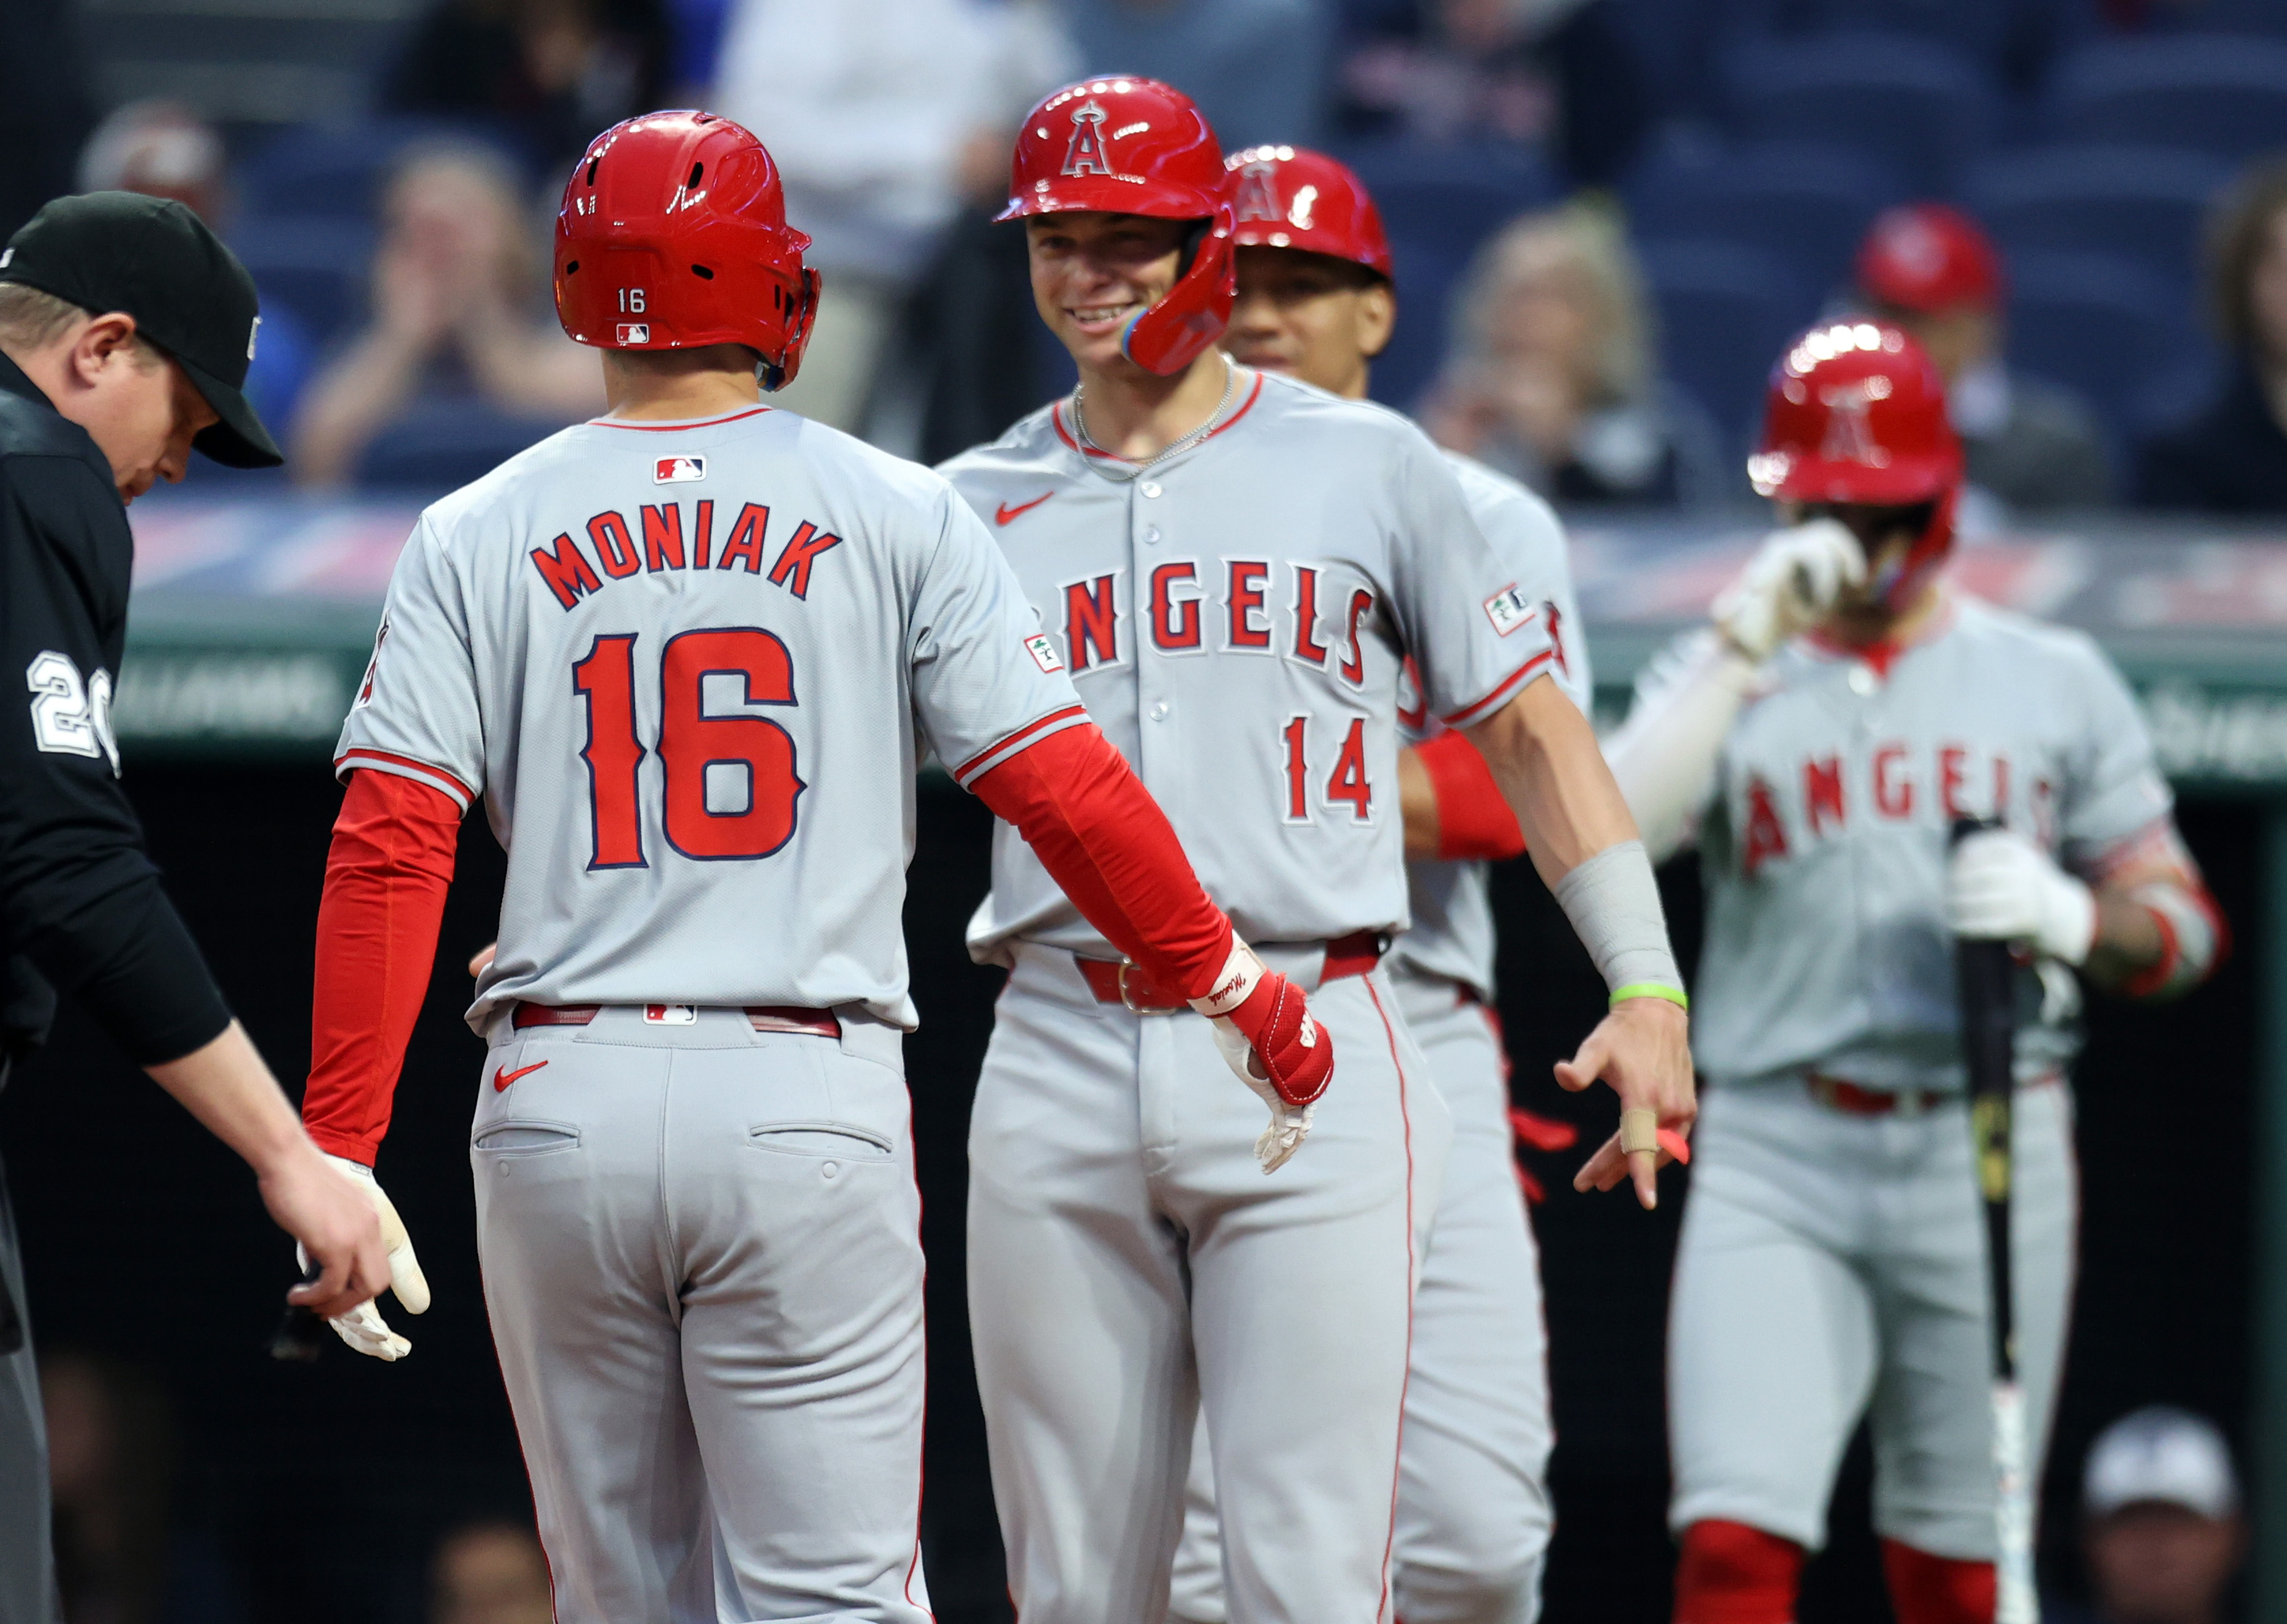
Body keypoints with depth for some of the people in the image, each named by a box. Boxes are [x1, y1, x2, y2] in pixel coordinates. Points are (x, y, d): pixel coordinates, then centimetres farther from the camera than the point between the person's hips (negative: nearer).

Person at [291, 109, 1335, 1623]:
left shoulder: (476, 538, 6)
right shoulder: (896, 516, 2)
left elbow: (389, 848, -3)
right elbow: (1067, 791, -1)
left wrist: (337, 1160, -3)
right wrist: (1239, 986, 12)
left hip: (559, 1102, 2)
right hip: (806, 1103, -2)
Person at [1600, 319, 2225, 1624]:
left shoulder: (2055, 681, 11)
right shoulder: (1725, 676, 10)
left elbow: (2185, 926, 10)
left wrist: (2068, 919, -12)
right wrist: (1749, 643, -14)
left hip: (1991, 1159, 1)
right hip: (1775, 1160, -1)